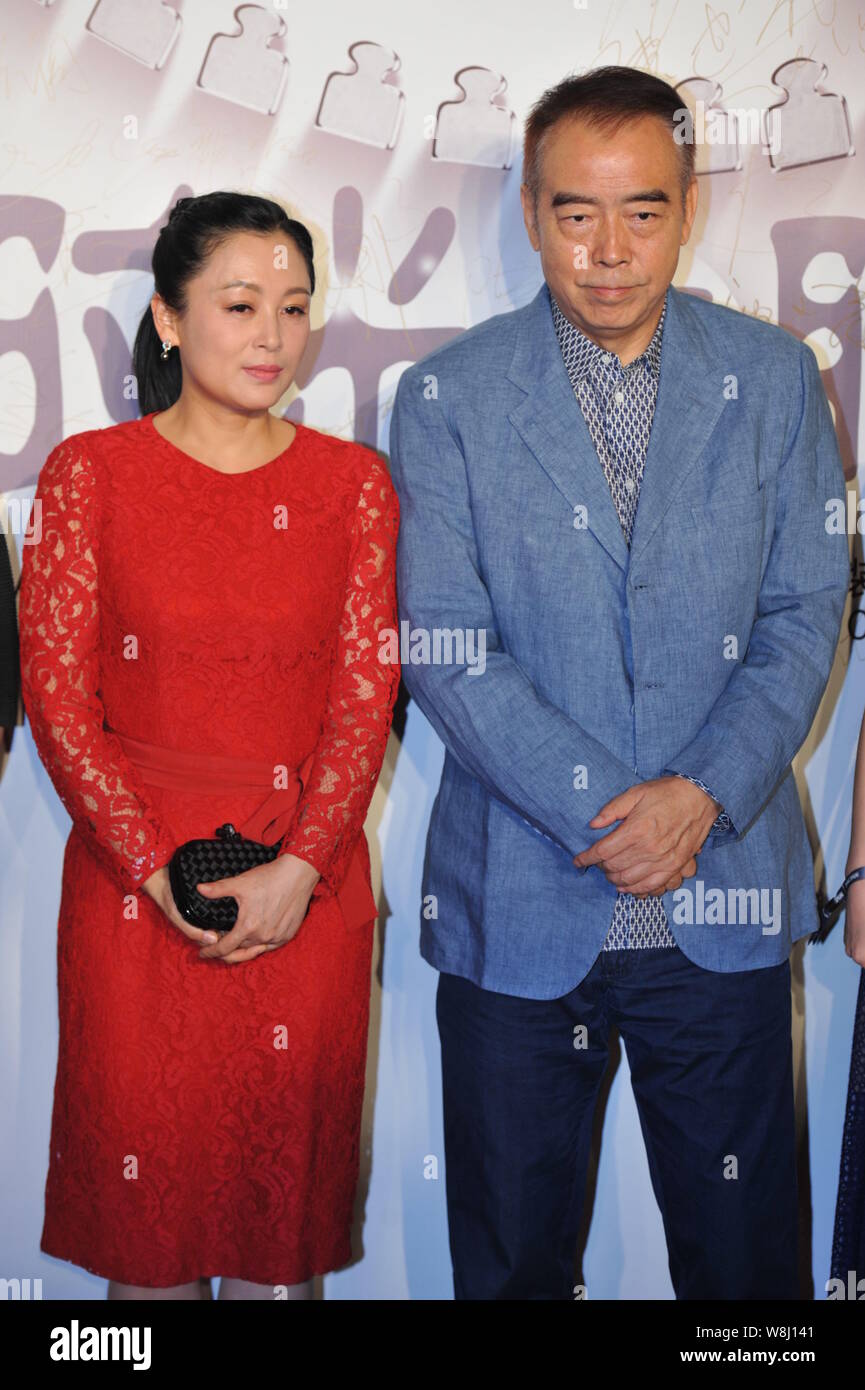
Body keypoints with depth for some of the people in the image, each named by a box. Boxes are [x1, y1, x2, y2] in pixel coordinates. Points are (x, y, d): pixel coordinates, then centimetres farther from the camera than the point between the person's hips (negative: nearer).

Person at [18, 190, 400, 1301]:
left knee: (286, 1167, 11)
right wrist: (159, 872, -11)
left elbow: (366, 694, 0)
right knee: (144, 1175, 9)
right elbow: (55, 691, -4)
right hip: (131, 883, -1)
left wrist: (298, 867, -12)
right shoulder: (90, 472, 0)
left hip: (308, 889, 1)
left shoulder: (353, 482, 4)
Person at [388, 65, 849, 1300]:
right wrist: (601, 812, -15)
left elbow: (806, 615, 1)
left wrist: (701, 797, -13)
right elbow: (444, 648, -7)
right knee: (512, 1259, 14)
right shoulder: (446, 397, -2)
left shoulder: (775, 379, 3)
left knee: (744, 1255, 13)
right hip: (518, 907, -1)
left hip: (724, 901, 1)